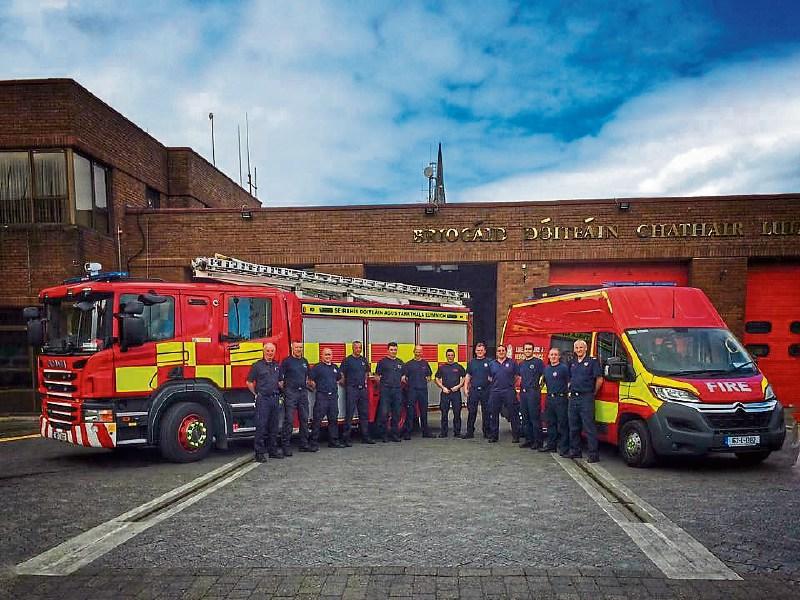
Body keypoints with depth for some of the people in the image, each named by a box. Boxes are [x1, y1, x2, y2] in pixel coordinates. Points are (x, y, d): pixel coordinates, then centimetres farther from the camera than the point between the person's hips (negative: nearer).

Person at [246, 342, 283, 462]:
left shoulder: (277, 366, 13)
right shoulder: (257, 365, -2)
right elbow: (249, 382, 1)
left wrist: (280, 394, 11)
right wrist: (256, 394, 0)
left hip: (275, 399, 5)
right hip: (263, 399, -5)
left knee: (273, 426, 11)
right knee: (261, 426, -5)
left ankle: (273, 450, 19)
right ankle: (259, 453, -1)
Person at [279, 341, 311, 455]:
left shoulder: (304, 361, 15)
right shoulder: (287, 361, -2)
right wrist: (284, 388, -8)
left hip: (303, 392, 6)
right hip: (290, 393, -6)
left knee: (304, 419, 8)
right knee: (289, 420, -6)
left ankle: (304, 444, 16)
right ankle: (286, 446, -3)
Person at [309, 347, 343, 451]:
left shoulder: (335, 367, 15)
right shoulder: (317, 367, -3)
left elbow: (339, 379, 28)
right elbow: (311, 381, -5)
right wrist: (318, 389, -1)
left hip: (333, 396, 6)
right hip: (321, 396, -6)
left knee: (333, 419, 10)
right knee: (317, 420, -6)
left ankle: (333, 441, 19)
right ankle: (314, 443, -2)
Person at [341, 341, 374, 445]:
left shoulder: (364, 360, 12)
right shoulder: (348, 360, -4)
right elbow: (341, 375, -5)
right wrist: (346, 384, -6)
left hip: (363, 389, 6)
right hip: (351, 389, -6)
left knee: (364, 413, 10)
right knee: (349, 414, -5)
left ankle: (365, 437, 18)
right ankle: (346, 438, -1)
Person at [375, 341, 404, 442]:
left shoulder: (400, 362, 15)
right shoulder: (382, 361, 1)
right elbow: (377, 376, 2)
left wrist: (399, 383, 10)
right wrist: (382, 385, -2)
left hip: (397, 390, 5)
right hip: (385, 390, -5)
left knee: (396, 414, 7)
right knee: (384, 413, -6)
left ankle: (395, 434, 15)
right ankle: (385, 435, 3)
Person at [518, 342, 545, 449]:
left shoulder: (538, 361, -2)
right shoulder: (521, 364, 16)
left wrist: (539, 385, -7)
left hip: (534, 392, -7)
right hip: (523, 392, 7)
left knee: (535, 417, -6)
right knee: (525, 418, 10)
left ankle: (538, 441, -1)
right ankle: (528, 440, 17)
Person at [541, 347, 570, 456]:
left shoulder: (564, 368, -5)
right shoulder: (546, 368, 14)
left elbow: (569, 382, -6)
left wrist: (568, 393, -12)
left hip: (561, 399, -7)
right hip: (549, 398, 7)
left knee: (562, 424, -4)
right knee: (550, 423, 13)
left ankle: (564, 448, 0)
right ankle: (551, 445, 23)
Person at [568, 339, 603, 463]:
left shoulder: (593, 361, -3)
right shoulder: (572, 363, 16)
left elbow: (599, 379, -7)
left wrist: (593, 393, -1)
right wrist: (571, 390, 14)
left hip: (586, 398, -7)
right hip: (573, 398, 7)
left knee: (589, 427, -8)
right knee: (573, 427, 11)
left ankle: (594, 454, -5)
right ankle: (574, 451, 21)